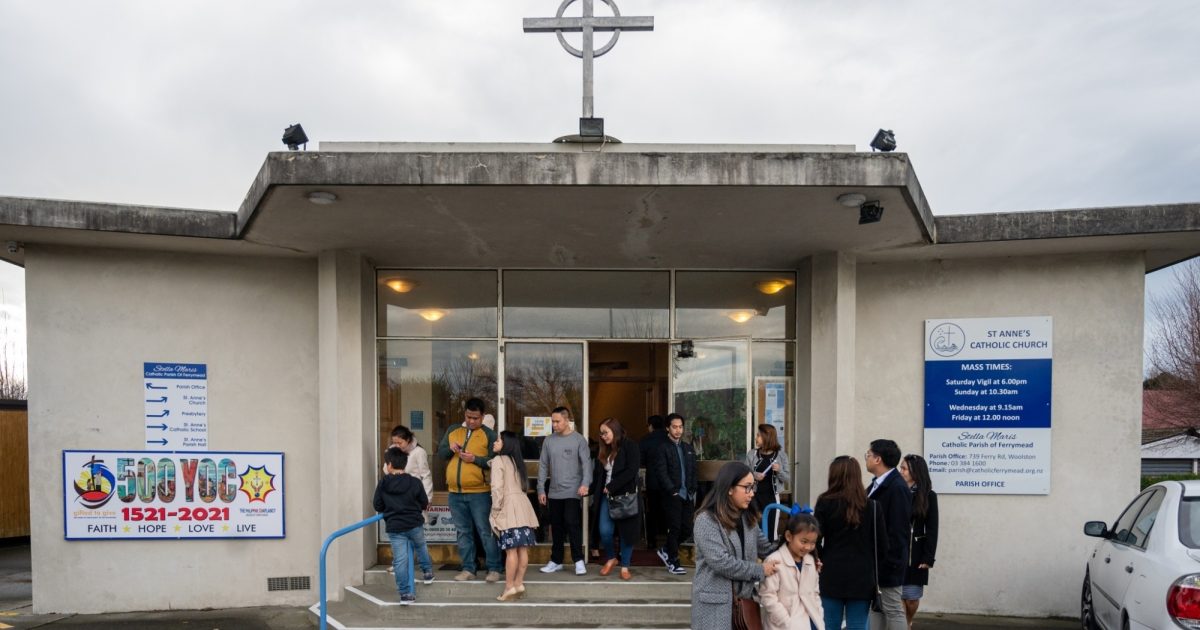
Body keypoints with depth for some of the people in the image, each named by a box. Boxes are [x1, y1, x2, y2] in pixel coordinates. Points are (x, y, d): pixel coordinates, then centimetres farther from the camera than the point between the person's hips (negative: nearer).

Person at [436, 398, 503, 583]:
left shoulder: (489, 435, -1)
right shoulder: (453, 431, 12)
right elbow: (440, 452, 14)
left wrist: (475, 459, -20)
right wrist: (450, 448, -7)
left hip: (479, 493, -4)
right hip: (455, 493, 5)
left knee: (486, 532, -1)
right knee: (463, 532, 11)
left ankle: (494, 569, 7)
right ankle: (468, 569, 20)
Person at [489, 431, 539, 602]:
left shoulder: (498, 460, -6)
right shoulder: (516, 460, 18)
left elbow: (497, 488, -14)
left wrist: (496, 510, -6)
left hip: (509, 507, -8)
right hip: (522, 504, 8)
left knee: (511, 550, -6)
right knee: (522, 549, 7)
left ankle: (510, 588, -2)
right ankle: (519, 584, 13)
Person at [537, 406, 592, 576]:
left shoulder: (579, 440, -4)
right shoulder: (549, 441, 6)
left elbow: (586, 463, -10)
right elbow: (543, 466, 9)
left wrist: (585, 483, -25)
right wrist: (541, 489, 6)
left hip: (573, 492, -4)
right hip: (554, 493, 4)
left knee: (572, 524, -9)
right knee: (557, 528, 11)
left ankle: (579, 560, 2)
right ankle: (556, 561, 21)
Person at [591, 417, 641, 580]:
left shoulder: (629, 447, -5)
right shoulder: (604, 451, 13)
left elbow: (631, 471, -15)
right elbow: (598, 474, 12)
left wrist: (612, 486, -16)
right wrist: (591, 489, -3)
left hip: (625, 496, -4)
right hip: (607, 497, 5)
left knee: (626, 532, 2)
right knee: (604, 532, -2)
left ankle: (625, 567, 16)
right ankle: (611, 558, 24)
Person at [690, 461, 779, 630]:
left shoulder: (746, 517, 11)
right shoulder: (707, 520, -16)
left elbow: (764, 546, 12)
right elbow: (721, 562, -22)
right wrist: (760, 570, -14)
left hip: (742, 595, 7)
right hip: (715, 601, -7)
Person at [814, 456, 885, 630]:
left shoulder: (825, 503, -7)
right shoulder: (872, 506, -4)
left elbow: (815, 540, -9)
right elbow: (882, 544, -1)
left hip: (831, 576, -1)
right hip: (862, 578, 1)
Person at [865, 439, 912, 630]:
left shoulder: (897, 487, -20)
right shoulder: (877, 484, 11)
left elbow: (898, 530, -22)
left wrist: (891, 563, -21)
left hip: (887, 562, -10)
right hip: (877, 559, 10)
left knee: (893, 611, -1)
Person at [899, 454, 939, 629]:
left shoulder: (928, 496, -1)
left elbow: (932, 529, -2)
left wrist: (928, 557, -8)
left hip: (915, 553, 0)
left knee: (912, 598, 8)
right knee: (898, 596, -2)